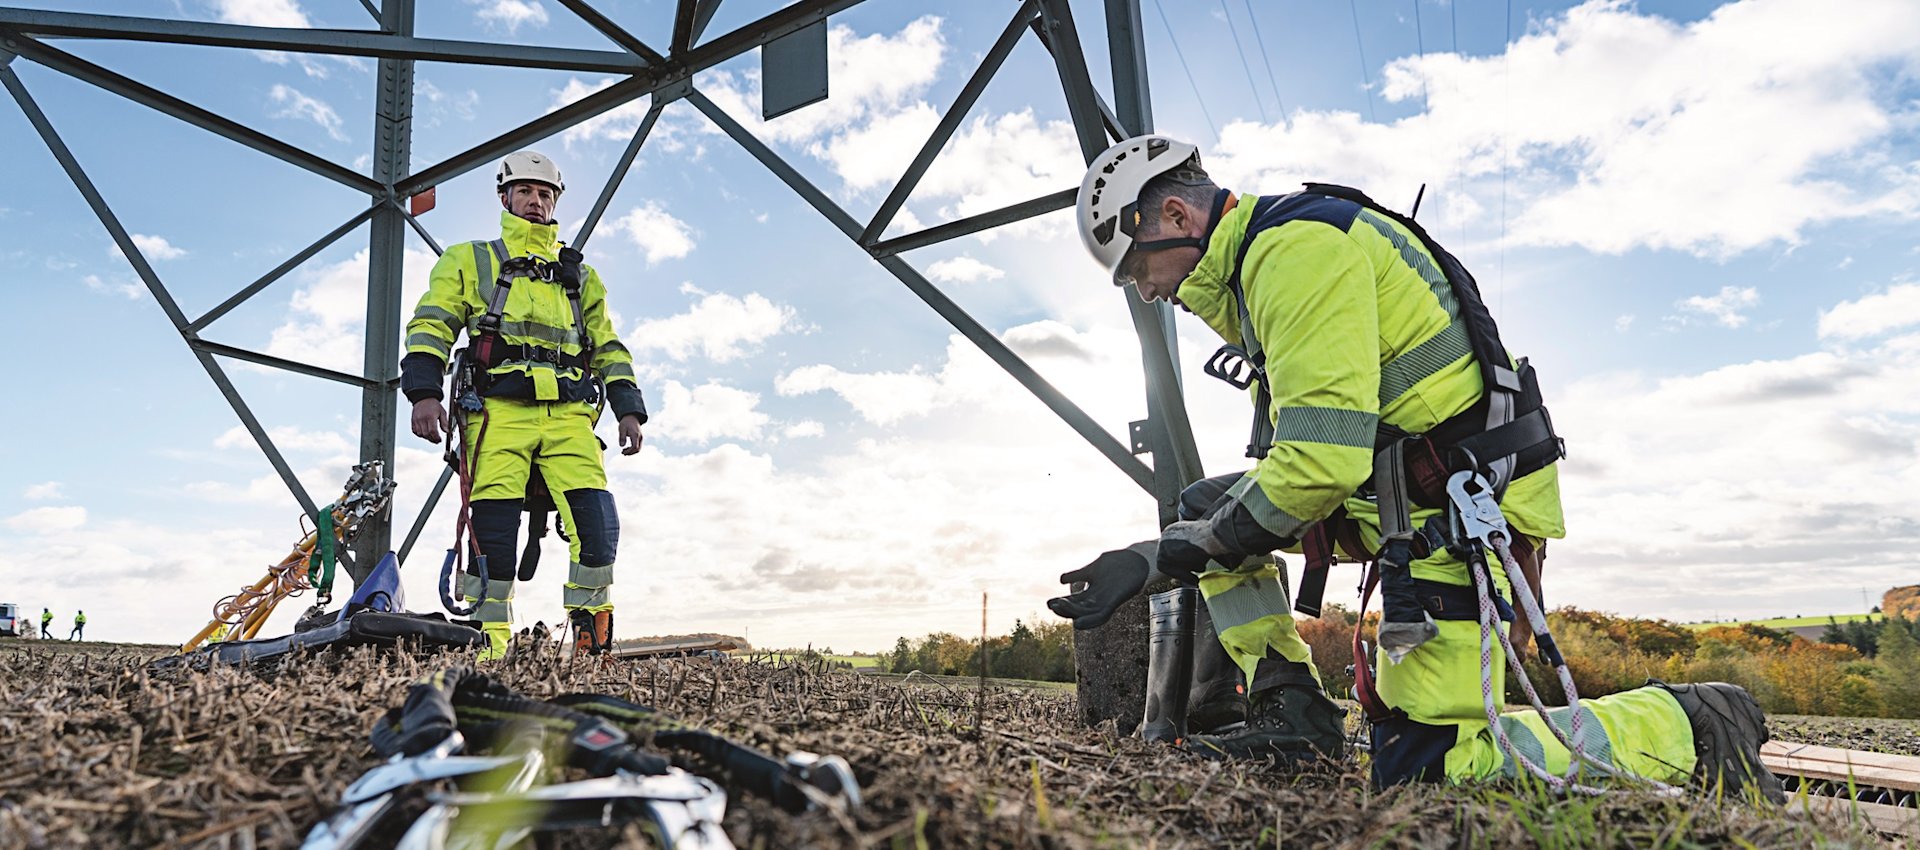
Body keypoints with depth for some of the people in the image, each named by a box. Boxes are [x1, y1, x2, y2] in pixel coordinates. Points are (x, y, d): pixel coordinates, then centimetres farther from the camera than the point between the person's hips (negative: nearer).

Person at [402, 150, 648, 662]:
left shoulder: (580, 277, 28)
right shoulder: (469, 262, 21)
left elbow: (609, 348, 24)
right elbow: (431, 328, 9)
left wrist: (628, 409, 10)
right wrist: (424, 392, -7)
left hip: (569, 415, 2)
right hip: (499, 410, -1)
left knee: (597, 520, -15)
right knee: (493, 528, -11)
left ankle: (592, 642, -7)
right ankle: (485, 648, -3)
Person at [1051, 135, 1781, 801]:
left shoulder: (1297, 245, -19)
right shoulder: (1261, 260, 14)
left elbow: (1320, 461, -28)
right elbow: (1294, 455, 17)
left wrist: (1163, 557, -22)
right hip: (1399, 494, 10)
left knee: (1423, 766, -9)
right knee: (1203, 506, 9)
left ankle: (1686, 723, 6)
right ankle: (1289, 707, 8)